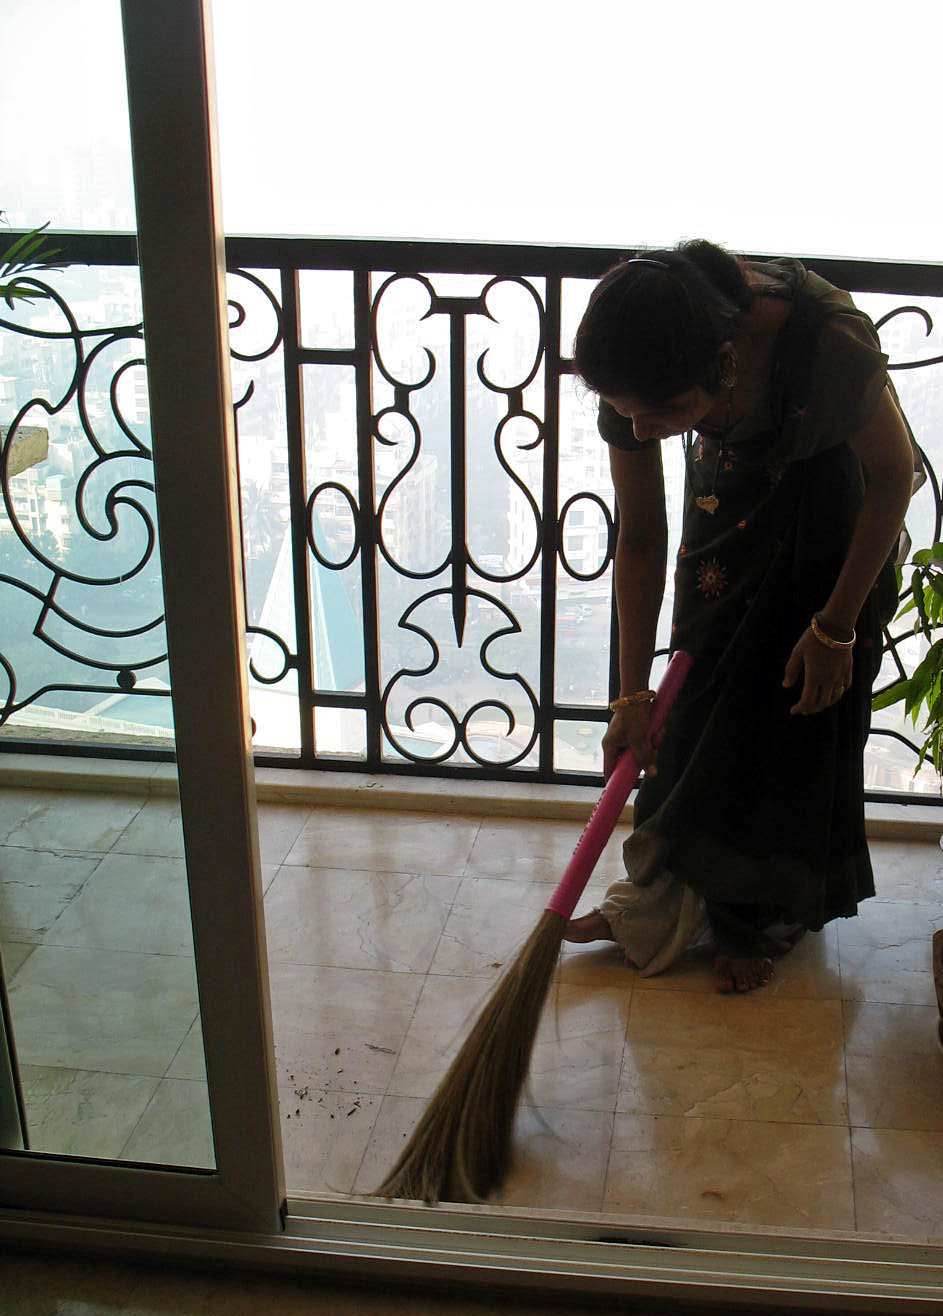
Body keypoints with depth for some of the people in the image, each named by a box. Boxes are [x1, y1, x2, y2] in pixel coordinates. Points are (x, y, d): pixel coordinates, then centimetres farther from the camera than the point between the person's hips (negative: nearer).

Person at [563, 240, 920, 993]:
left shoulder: (829, 343, -43)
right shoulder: (636, 380, -29)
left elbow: (894, 475, -22)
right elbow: (641, 538, -14)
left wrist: (835, 627, -18)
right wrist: (634, 692, -11)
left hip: (834, 500, -3)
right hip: (729, 490, 4)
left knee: (797, 707, 0)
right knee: (698, 690, 7)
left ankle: (762, 916, 19)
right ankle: (667, 902, 22)